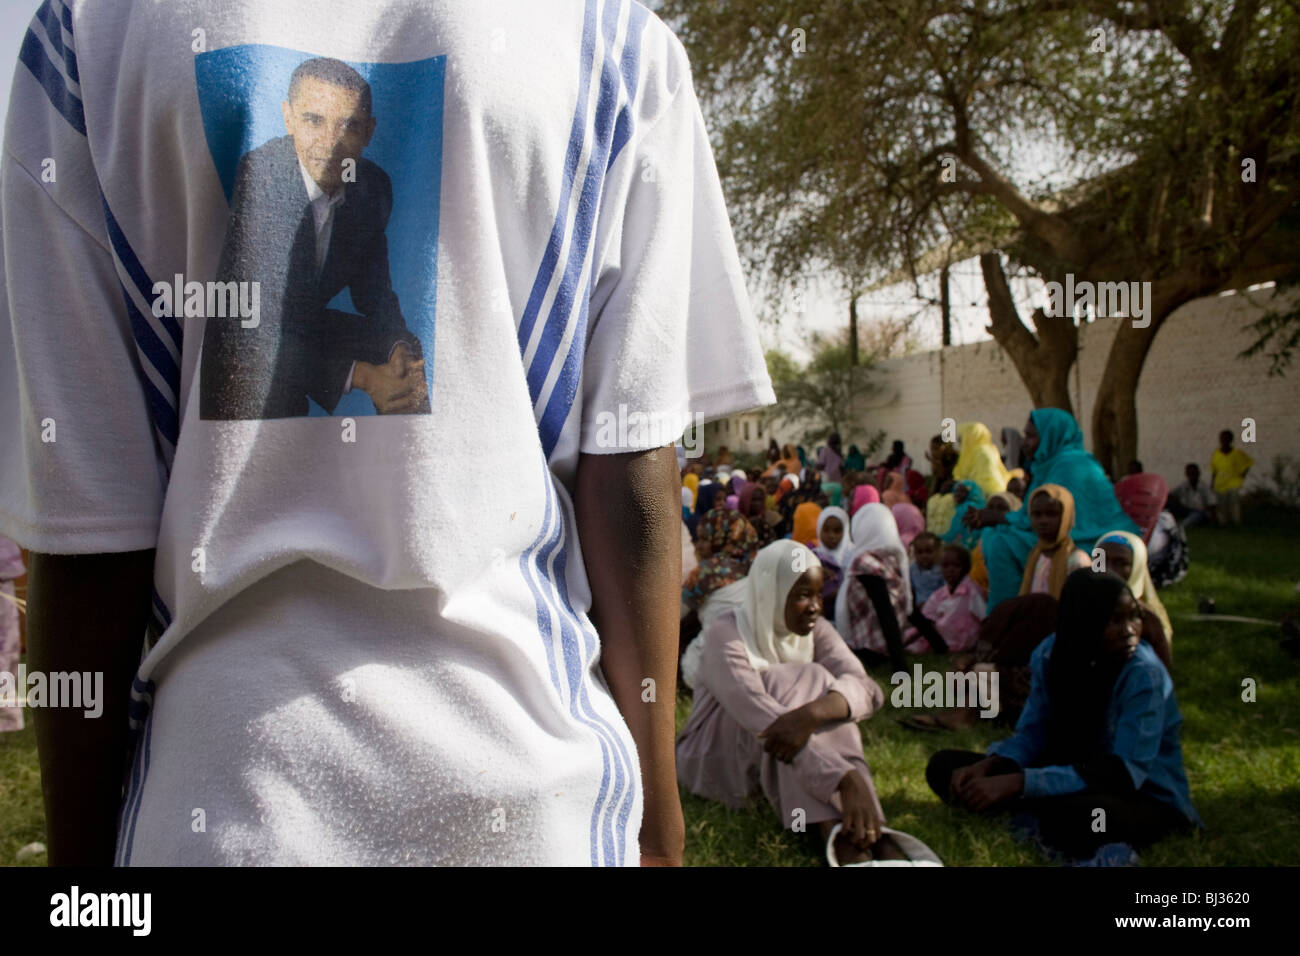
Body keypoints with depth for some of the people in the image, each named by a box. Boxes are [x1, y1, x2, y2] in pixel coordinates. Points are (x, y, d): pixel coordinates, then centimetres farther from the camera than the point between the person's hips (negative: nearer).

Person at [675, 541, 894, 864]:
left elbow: (867, 688, -24)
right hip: (717, 759, -5)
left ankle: (848, 835, -37)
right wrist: (848, 779, -49)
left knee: (823, 700, -26)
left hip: (777, 761, 5)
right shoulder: (726, 633, -23)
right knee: (804, 682, -30)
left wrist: (812, 713, -47)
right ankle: (838, 834, -41)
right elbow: (762, 717, -38)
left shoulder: (814, 629, -6)